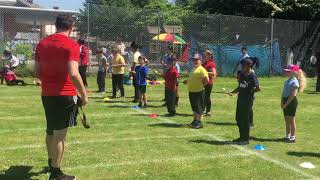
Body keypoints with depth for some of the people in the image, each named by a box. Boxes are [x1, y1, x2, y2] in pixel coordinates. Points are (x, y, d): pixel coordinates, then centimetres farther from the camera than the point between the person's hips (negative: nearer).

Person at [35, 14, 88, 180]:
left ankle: (51, 163, 41)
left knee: (50, 131, 22)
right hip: (65, 95, -7)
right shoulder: (71, 45, -12)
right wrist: (84, 94, -14)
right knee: (60, 134, 1)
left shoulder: (42, 44, 8)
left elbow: (38, 71, 11)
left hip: (46, 94, 7)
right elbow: (73, 73, -22)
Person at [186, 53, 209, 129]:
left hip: (198, 92, -9)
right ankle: (195, 121, 29)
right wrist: (188, 81, 12)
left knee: (199, 107, -4)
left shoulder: (201, 69, -14)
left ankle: (200, 123, 2)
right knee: (194, 107, 17)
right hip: (191, 91, 9)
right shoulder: (194, 69, 15)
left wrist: (201, 85, -10)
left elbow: (207, 80, -21)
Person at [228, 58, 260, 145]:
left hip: (248, 100, -8)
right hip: (240, 98, 8)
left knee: (245, 119, -1)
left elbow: (258, 88, -18)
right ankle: (242, 137, 28)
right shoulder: (242, 74, 10)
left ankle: (246, 139, 11)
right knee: (238, 118, 14)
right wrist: (233, 92, 9)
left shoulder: (252, 75, -14)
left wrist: (250, 91, -6)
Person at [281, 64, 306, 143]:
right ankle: (287, 136, 24)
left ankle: (293, 137, 7)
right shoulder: (288, 80, 13)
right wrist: (282, 102, 4)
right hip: (286, 101, 9)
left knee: (291, 120, -1)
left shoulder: (295, 81, -13)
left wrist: (286, 104, -18)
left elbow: (293, 95, -19)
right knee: (287, 120, 14)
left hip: (291, 101, -9)